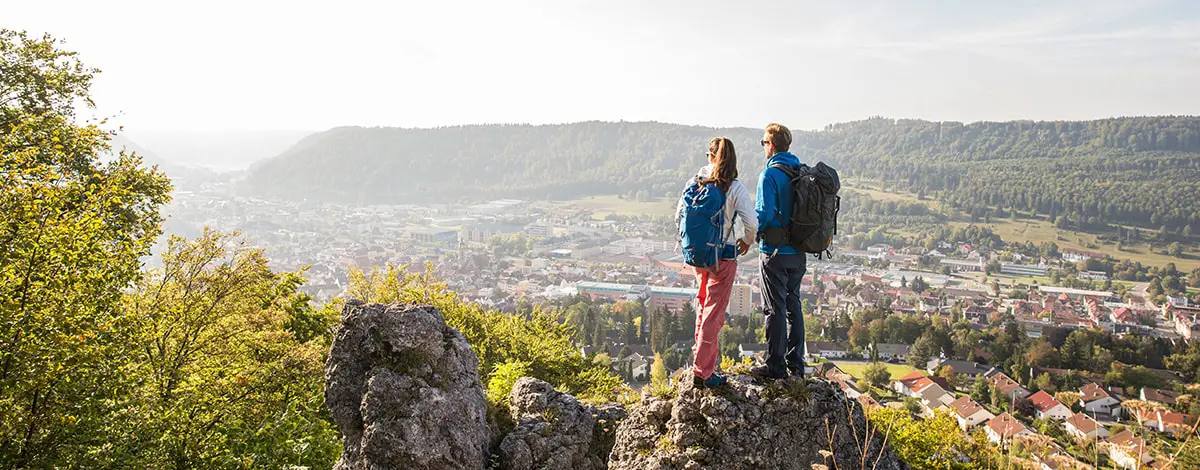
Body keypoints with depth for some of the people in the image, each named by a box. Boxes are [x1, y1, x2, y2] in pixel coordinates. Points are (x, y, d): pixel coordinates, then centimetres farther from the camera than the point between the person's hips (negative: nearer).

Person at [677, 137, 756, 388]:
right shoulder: (735, 188, -14)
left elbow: (680, 214, 3)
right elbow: (751, 222, -21)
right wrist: (746, 241, -1)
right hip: (723, 257, -5)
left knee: (704, 306, 24)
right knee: (713, 313, 3)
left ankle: (704, 356, 37)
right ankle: (701, 372, 6)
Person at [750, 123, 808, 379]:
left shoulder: (770, 174, -15)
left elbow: (764, 213, -20)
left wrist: (753, 233, -2)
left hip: (775, 252, -7)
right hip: (798, 252, 7)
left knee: (775, 308, -1)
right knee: (793, 305, 15)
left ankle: (775, 365, 6)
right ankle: (796, 363, 22)